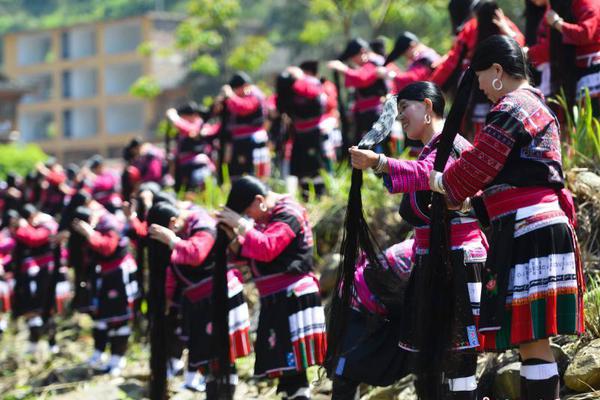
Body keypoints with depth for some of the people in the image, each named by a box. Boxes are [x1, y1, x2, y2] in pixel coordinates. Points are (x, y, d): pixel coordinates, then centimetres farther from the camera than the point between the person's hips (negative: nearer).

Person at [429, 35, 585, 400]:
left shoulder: (511, 108, -8)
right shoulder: (539, 106, 22)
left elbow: (477, 166, -8)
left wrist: (439, 182, 10)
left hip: (525, 229, -10)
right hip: (548, 222, 10)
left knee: (531, 340, -11)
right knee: (532, 339, 11)